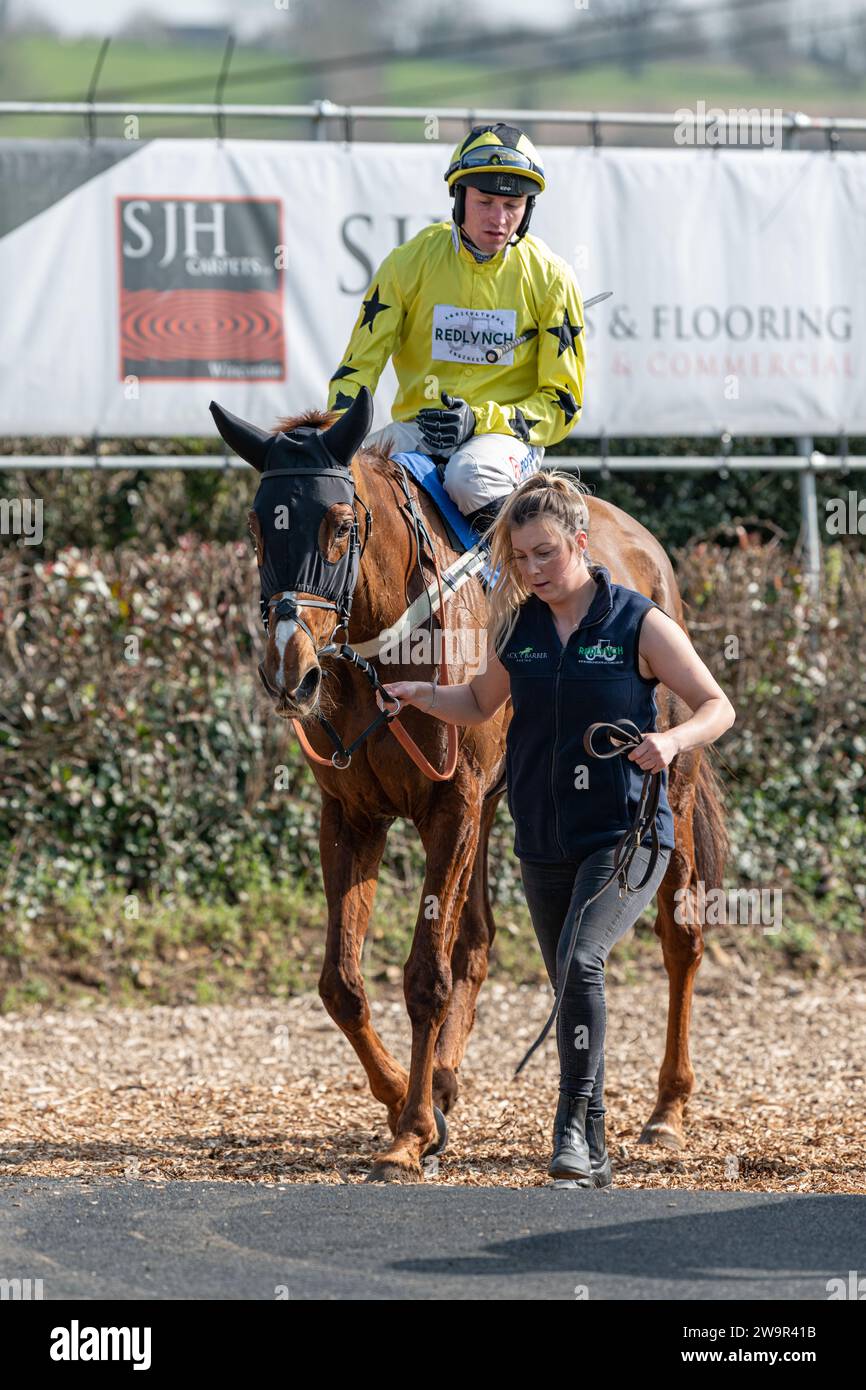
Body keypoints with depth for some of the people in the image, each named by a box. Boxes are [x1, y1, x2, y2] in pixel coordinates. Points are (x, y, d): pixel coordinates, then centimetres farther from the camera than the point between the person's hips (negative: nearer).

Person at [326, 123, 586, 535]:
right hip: (416, 428, 2)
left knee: (470, 477, -38)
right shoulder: (410, 262, 1)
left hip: (504, 434, -2)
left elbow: (563, 403, 1)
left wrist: (479, 420, -17)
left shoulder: (550, 279, -1)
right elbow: (358, 366, 3)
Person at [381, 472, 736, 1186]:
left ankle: (573, 1122, -21)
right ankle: (594, 1155, 21)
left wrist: (672, 741, -25)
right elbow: (480, 704, 20)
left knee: (580, 960, -26)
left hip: (627, 834, -5)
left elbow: (718, 707, -5)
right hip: (544, 844, 5)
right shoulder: (519, 627, 4)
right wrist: (421, 694, 1)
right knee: (573, 990, 11)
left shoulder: (640, 624, -8)